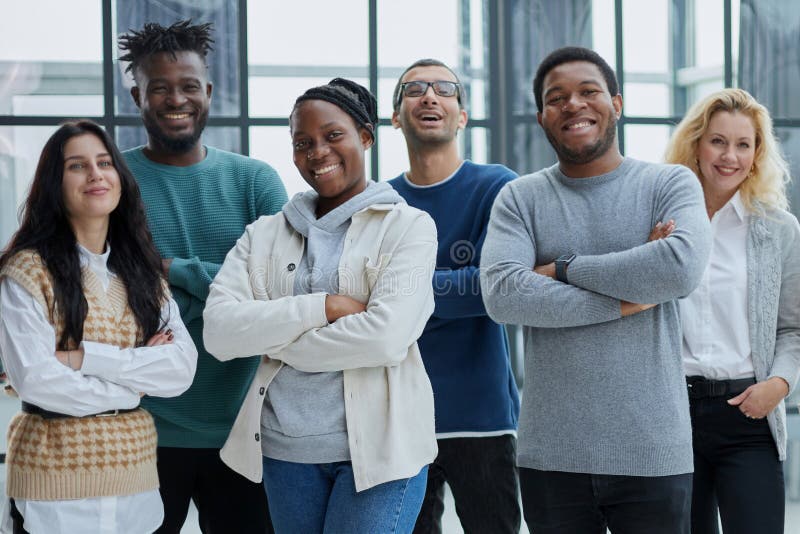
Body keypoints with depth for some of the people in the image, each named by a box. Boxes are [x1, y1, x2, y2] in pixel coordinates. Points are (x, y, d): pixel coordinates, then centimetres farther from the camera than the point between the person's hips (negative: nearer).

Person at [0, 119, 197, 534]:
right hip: (54, 480, -5)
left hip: (134, 473, 5)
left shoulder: (143, 272, 9)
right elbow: (35, 379, -17)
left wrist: (87, 358, -15)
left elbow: (182, 368, -4)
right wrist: (135, 380, -8)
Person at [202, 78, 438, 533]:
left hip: (378, 446, -4)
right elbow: (219, 331, -4)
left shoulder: (408, 226, 0)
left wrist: (275, 341, -5)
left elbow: (389, 336, -15)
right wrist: (325, 306, -14)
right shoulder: (265, 235, 10)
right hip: (285, 449, 4)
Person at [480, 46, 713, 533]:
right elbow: (501, 293, -12)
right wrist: (626, 301, -13)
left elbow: (684, 266, -18)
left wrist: (564, 270, -10)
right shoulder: (521, 198, 5)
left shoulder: (671, 184, 2)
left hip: (652, 452, -1)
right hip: (551, 455, 1)